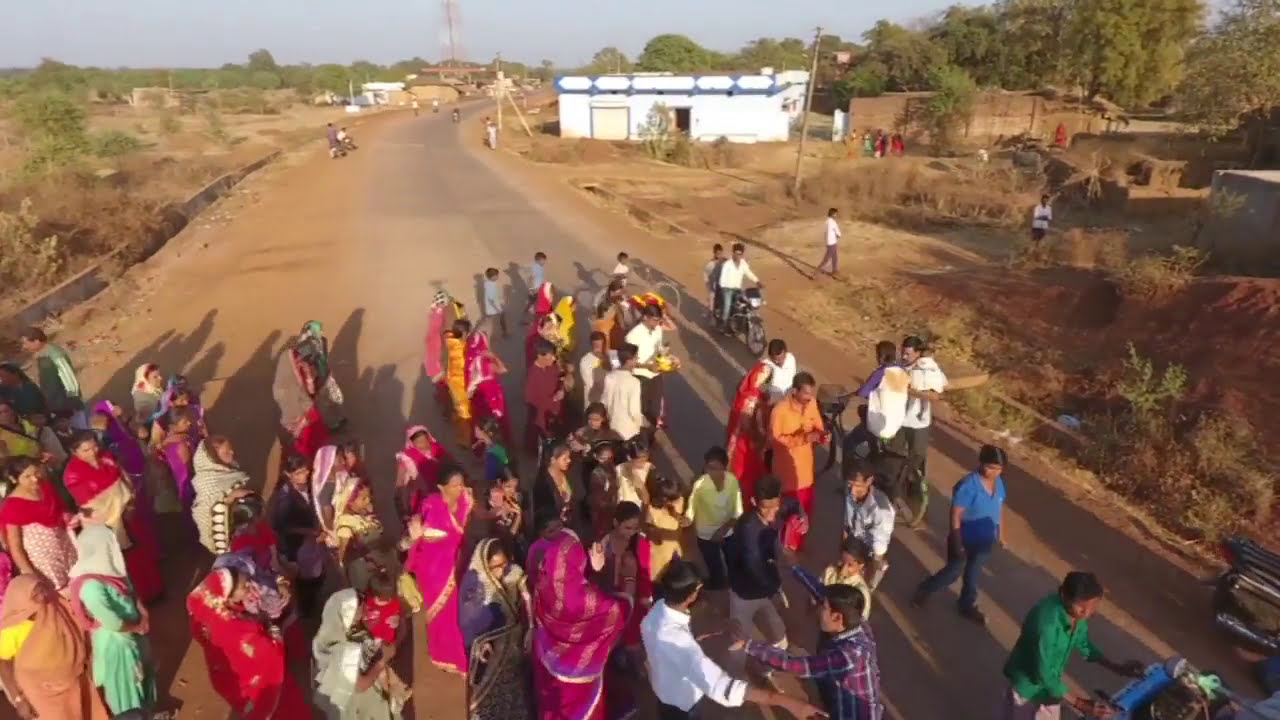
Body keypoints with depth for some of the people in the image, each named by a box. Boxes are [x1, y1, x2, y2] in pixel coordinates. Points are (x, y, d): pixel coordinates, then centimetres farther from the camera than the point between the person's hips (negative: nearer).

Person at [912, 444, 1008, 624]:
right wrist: (957, 543, -22)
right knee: (953, 572, 10)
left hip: (985, 541, 6)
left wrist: (1000, 533, 15)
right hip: (964, 540, -6)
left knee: (974, 574, 22)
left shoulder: (999, 482, -8)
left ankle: (968, 606, 44)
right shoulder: (968, 485, -30)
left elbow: (999, 508, 8)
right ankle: (923, 590, 35)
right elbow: (956, 515, -25)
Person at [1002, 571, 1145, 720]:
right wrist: (1076, 703, -28)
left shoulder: (1078, 613, -17)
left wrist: (1117, 668, -2)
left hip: (1051, 682, 7)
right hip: (1028, 684, -7)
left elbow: (1083, 644, 4)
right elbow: (1044, 674, -30)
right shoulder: (1046, 623, -40)